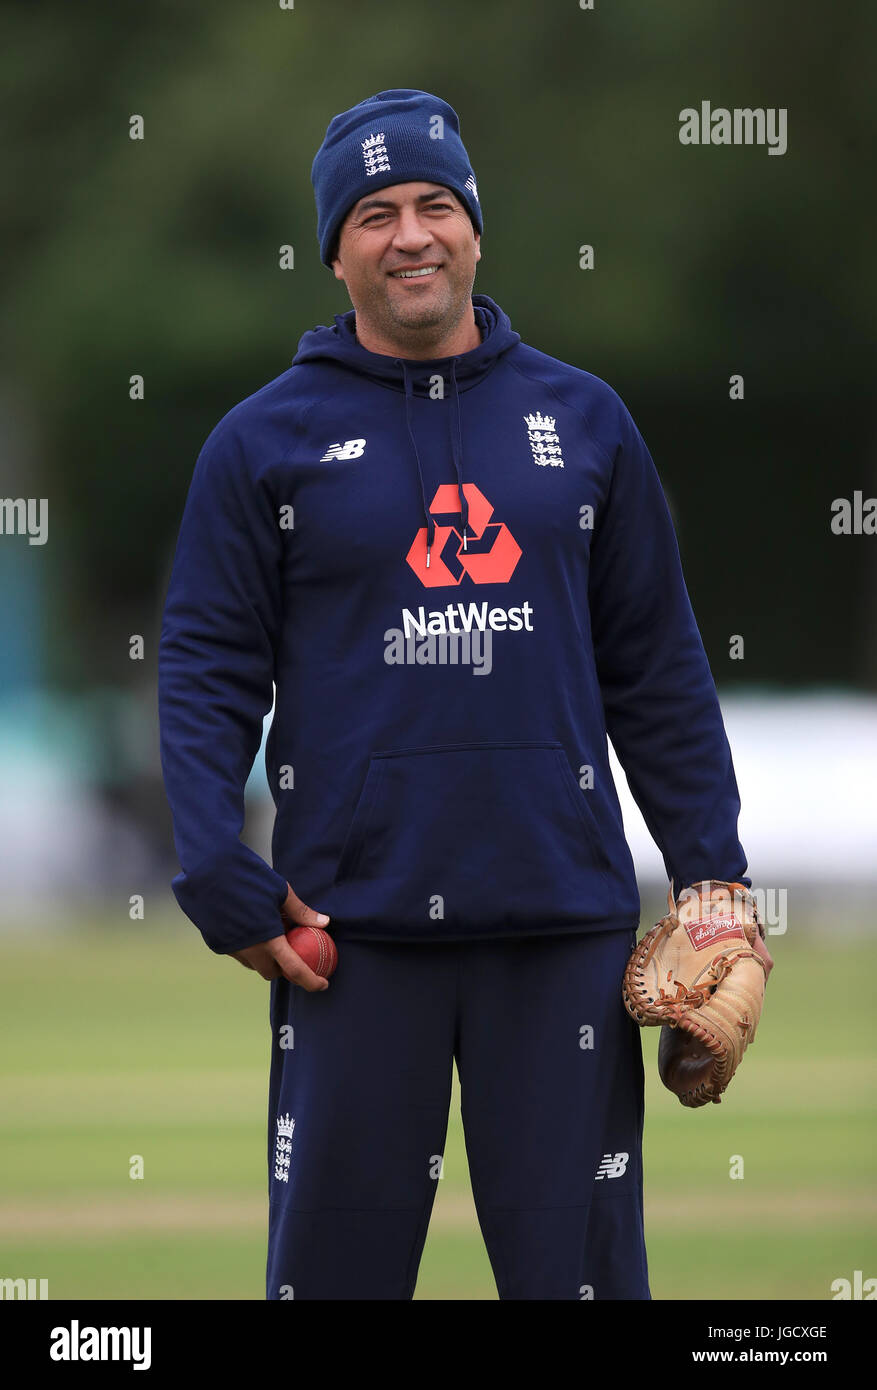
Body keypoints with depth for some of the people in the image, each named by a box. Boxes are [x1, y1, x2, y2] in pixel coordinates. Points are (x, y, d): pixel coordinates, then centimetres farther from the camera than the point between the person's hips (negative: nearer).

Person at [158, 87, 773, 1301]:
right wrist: (223, 884, -8)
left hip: (561, 919, 1)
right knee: (336, 1253, 3)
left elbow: (657, 667, 13)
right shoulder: (267, 441, 5)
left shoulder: (582, 421, 11)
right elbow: (208, 670, 3)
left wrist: (712, 876, 6)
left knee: (580, 1257, 3)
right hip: (351, 923, -1)